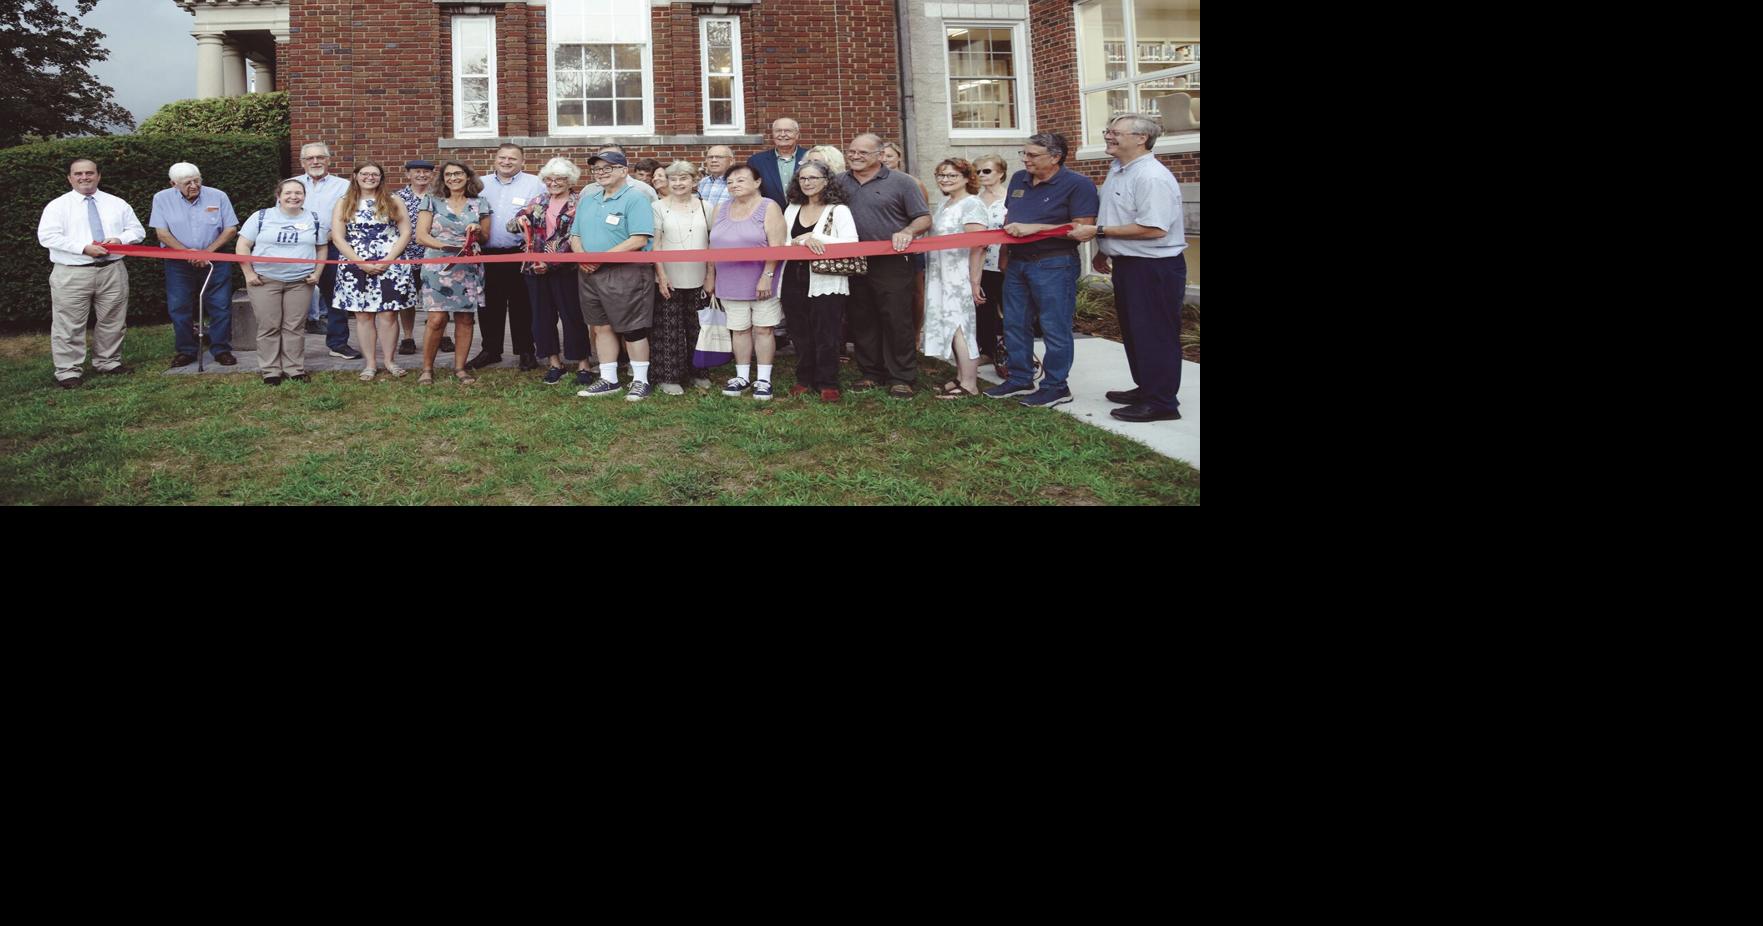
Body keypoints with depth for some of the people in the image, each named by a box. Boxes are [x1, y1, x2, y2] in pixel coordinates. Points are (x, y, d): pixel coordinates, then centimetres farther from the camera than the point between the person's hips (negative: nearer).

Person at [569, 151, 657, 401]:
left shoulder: (634, 199, -8)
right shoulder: (587, 200, 17)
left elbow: (639, 239, -18)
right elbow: (575, 235, 18)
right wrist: (581, 255, -5)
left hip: (626, 273, -7)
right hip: (590, 275, 7)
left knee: (632, 329, -3)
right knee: (602, 327, 11)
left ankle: (640, 381, 8)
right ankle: (608, 379, 20)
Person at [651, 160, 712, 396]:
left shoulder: (704, 207, 7)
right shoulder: (659, 207, 0)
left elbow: (712, 244, 9)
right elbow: (655, 244, -2)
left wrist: (711, 275, 3)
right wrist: (661, 275, -9)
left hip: (698, 279, 2)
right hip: (669, 280, -2)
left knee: (697, 328, 9)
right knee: (669, 329, 0)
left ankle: (696, 371, 21)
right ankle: (669, 377, 6)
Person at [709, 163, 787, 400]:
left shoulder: (769, 208, -5)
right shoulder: (721, 211, 12)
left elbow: (776, 245, -12)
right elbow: (713, 246, 16)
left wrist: (767, 276, -19)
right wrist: (711, 277, 12)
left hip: (761, 283, -5)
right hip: (731, 283, 5)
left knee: (763, 329, -1)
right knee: (739, 329, 7)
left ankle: (763, 380, 6)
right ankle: (742, 377, 16)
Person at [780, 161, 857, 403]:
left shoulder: (839, 210, -2)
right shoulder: (792, 210, 14)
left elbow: (850, 243, -15)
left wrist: (815, 239, -17)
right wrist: (804, 241, -15)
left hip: (826, 282, -5)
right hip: (795, 280, 5)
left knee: (826, 335, -2)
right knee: (802, 333, 11)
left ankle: (828, 383, 6)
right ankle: (805, 379, 22)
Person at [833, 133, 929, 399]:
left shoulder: (900, 182, 0)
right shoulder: (838, 182, 11)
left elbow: (924, 218, -1)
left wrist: (907, 232, -20)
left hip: (891, 264, -4)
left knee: (897, 321, -4)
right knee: (861, 321, 10)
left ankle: (901, 378, 4)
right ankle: (870, 372, 22)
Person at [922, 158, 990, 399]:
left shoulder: (971, 205, -13)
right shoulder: (945, 204, 16)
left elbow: (978, 246, -19)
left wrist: (974, 281, -23)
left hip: (961, 278, -9)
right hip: (943, 278, 9)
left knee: (960, 327, -7)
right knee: (952, 326, 12)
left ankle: (969, 385, -1)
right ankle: (962, 377, 21)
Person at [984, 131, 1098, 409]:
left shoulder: (1077, 185, -11)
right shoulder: (1019, 179, 11)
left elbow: (1083, 228, -18)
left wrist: (1034, 228, -20)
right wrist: (1004, 254, 14)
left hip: (1053, 265, -7)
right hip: (1017, 261, 7)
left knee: (1054, 328, -2)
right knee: (1014, 324, 12)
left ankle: (1055, 386, 8)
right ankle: (1020, 379, 24)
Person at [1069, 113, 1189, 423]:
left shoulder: (1151, 177, -21)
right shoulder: (1117, 171, 10)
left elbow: (1153, 229, -28)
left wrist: (1098, 231, -23)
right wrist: (1103, 250, 21)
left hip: (1154, 268, -10)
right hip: (1127, 264, 10)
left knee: (1155, 334, -3)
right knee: (1133, 331, 19)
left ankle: (1161, 402, 5)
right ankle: (1145, 388, 32)